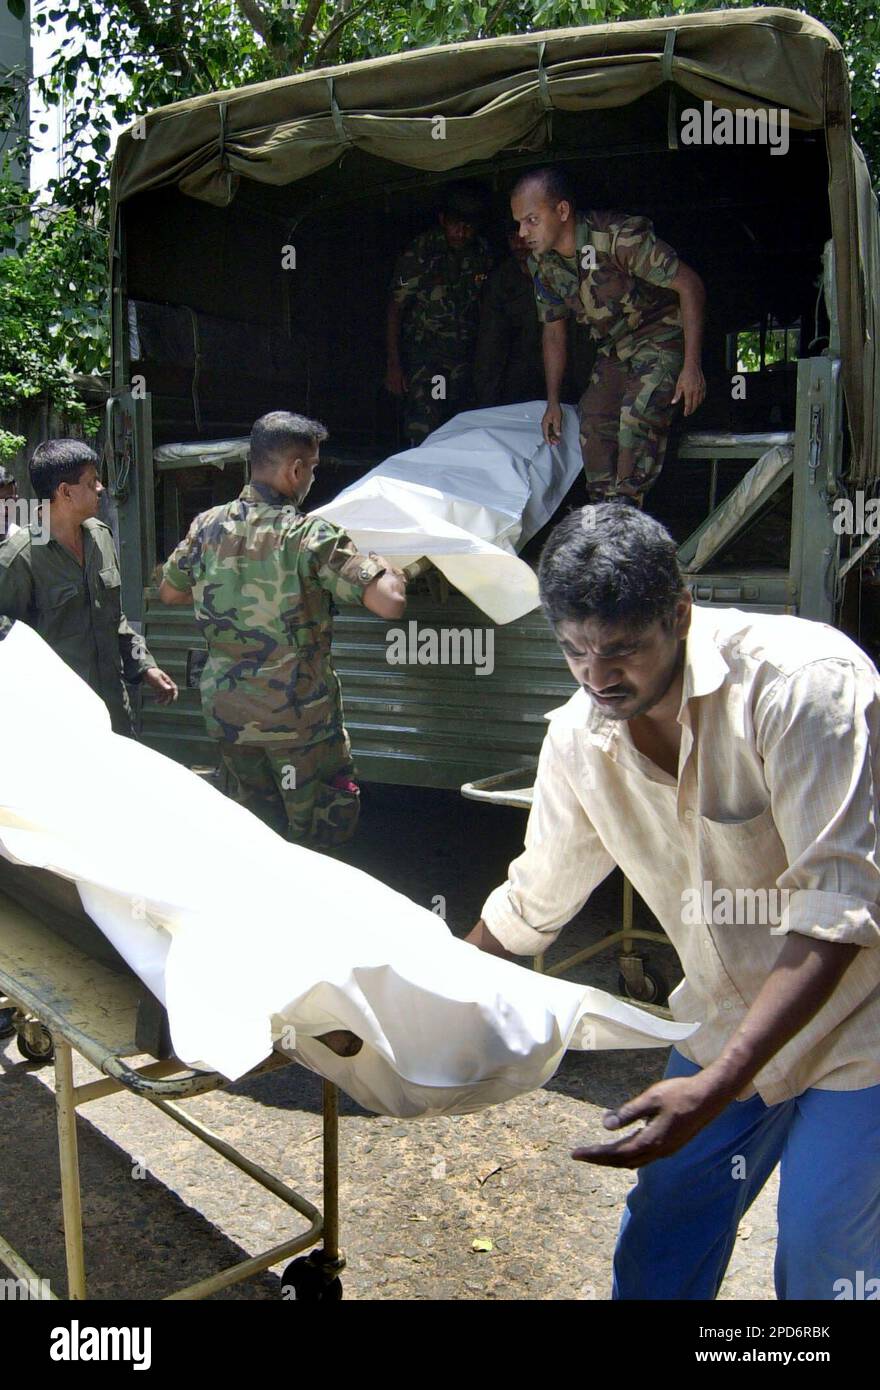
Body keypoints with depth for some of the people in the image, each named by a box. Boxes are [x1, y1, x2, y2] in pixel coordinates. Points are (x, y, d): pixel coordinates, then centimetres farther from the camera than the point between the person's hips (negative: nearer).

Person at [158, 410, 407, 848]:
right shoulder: (310, 536, -19)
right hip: (298, 714, -5)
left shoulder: (207, 526, -2)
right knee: (320, 834, 13)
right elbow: (390, 602, -24)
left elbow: (169, 591, 16)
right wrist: (380, 564, -3)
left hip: (226, 709, 6)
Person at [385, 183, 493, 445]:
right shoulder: (419, 252, -10)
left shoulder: (482, 253, 4)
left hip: (464, 356, 5)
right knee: (424, 433, -13)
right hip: (423, 355, -4)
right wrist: (394, 365, -13)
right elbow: (395, 308, -8)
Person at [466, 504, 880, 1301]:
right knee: (660, 1248, 11)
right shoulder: (579, 739, -9)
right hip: (735, 1022, 5)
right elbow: (532, 906, 6)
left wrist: (716, 1084, -35)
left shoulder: (804, 681, -27)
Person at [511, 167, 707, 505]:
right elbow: (553, 329, 7)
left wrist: (692, 365, -27)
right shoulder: (542, 263, -7)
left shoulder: (619, 237, -29)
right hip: (613, 347, 7)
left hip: (661, 335, -7)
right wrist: (553, 401, 7)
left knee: (638, 414, -26)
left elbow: (689, 285, -24)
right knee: (593, 422, 0)